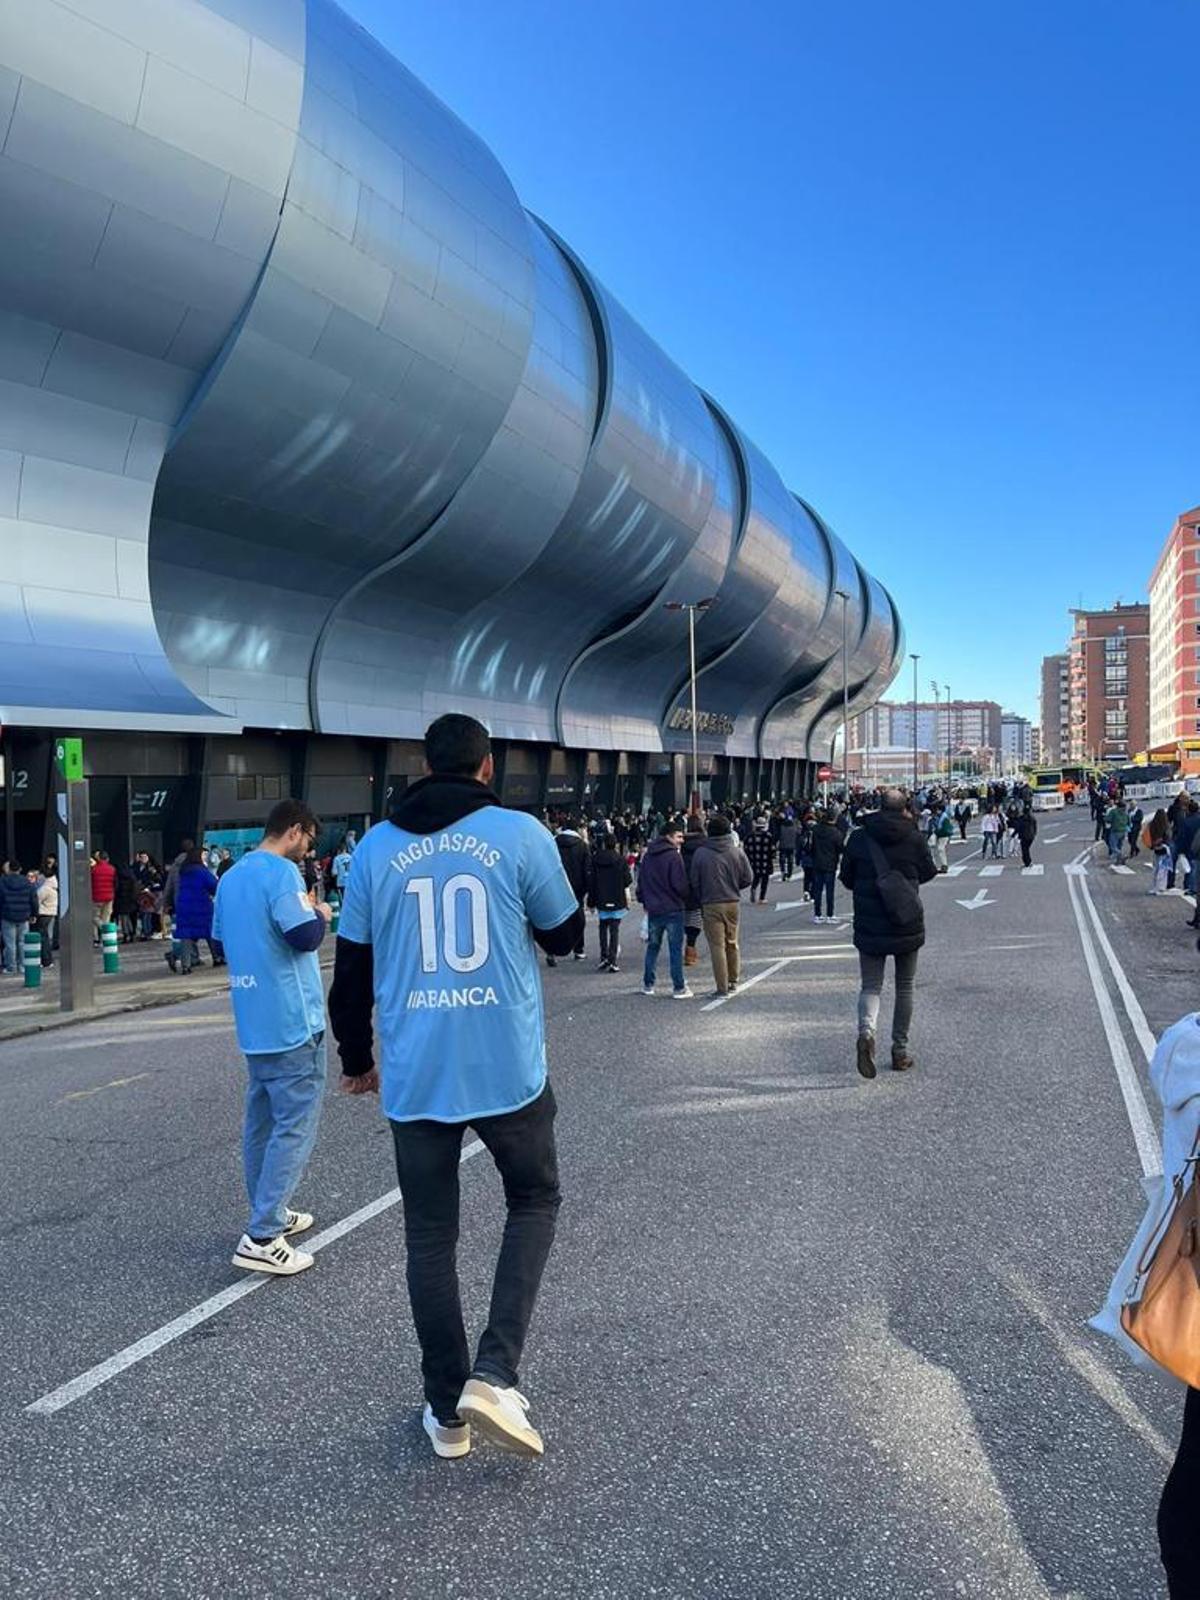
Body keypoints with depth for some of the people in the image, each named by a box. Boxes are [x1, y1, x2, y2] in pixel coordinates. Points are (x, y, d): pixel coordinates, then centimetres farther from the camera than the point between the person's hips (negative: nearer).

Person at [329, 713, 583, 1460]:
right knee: (535, 1201, 20)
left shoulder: (376, 847, 3)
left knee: (430, 1239, 15)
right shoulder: (520, 833, -7)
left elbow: (352, 970, 8)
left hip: (415, 1077, 2)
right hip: (508, 1068, -2)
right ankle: (494, 1375, 6)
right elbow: (565, 935, 4)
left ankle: (448, 1411, 25)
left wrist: (356, 1058, 21)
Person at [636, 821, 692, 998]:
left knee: (652, 947, 16)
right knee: (676, 949, 0)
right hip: (673, 909, -6)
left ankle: (648, 984, 20)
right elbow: (680, 884, -17)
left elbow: (640, 882, 13)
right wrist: (685, 899, 1)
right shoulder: (673, 856, -14)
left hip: (653, 909, 6)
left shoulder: (647, 856, 7)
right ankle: (679, 988, 2)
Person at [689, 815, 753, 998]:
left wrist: (701, 901, 11)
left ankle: (722, 988, 1)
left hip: (710, 905, -2)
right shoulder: (737, 852, -4)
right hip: (733, 903, 2)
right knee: (732, 943, 18)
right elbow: (748, 878, 1)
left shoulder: (700, 854, -7)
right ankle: (733, 982, 25)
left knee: (717, 946, 2)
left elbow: (695, 882, -3)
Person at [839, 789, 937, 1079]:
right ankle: (900, 1049, 19)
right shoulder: (914, 838, -7)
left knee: (870, 986, 7)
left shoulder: (858, 837, -3)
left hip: (869, 926, 1)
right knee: (904, 988, 14)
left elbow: (846, 878, 5)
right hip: (907, 925, 0)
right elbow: (928, 873, 8)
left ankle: (866, 1030, -22)